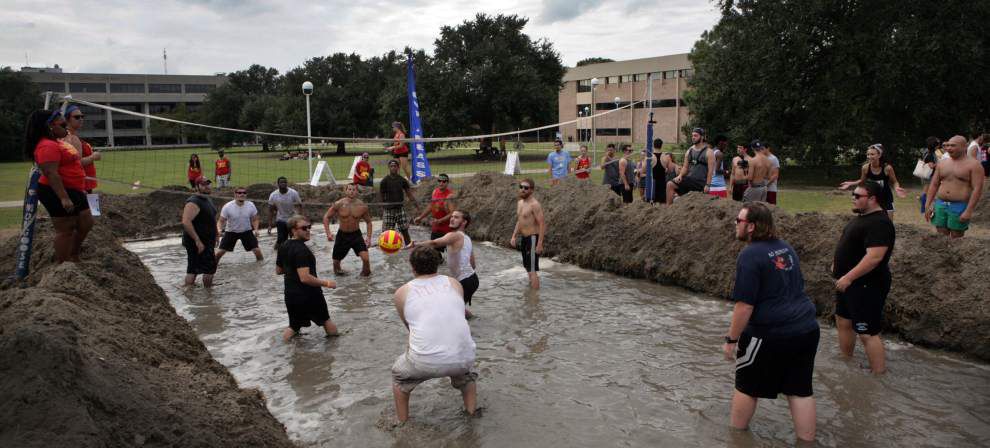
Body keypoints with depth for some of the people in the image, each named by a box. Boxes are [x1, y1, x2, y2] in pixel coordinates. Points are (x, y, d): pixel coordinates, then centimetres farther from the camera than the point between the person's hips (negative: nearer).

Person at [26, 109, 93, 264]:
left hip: (73, 191, 11)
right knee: (65, 230, -4)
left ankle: (73, 258, 29)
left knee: (86, 223, 15)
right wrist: (63, 198, -31)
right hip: (57, 193, -11)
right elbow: (51, 174, -26)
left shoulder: (57, 142, 16)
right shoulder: (47, 146, -18)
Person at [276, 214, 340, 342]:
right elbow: (305, 278, -29)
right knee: (327, 322, 14)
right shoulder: (301, 250, -22)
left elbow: (278, 271, 17)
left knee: (293, 327, 21)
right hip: (309, 294, -7)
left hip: (291, 295, 7)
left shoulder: (283, 247, 5)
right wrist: (327, 283, -20)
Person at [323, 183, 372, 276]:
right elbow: (326, 217, -3)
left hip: (356, 235, -1)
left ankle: (366, 272, 15)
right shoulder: (339, 204, -14)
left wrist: (368, 237, -7)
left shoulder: (362, 206, -12)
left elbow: (368, 222, 3)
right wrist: (328, 233, -15)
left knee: (365, 258, -18)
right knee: (336, 259, 11)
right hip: (342, 235, 1)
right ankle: (337, 268, 49)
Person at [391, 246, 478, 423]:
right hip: (463, 359, 2)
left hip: (424, 362, -2)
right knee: (467, 376, 38)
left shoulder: (402, 292, 9)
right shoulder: (454, 284, 15)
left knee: (399, 376, 31)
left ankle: (402, 423, 37)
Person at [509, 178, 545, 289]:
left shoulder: (534, 205, -17)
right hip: (523, 238, 9)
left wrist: (540, 244, -25)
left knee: (533, 270, -8)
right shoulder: (520, 203, 11)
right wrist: (513, 236, 11)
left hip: (533, 238, -9)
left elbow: (542, 224, -21)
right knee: (528, 268, 20)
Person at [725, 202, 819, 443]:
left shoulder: (750, 255, -16)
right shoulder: (785, 247, 10)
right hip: (807, 329, 7)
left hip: (772, 333, -7)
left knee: (747, 386, 12)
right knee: (800, 389, 13)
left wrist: (731, 339, -9)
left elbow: (744, 306, -18)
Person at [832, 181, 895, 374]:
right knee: (843, 321, 21)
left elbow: (874, 257, -30)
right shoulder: (863, 217, 10)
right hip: (848, 282, 11)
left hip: (867, 286, -11)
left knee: (867, 333, -7)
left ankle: (879, 374, 2)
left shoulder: (879, 223, -22)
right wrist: (838, 262, 15)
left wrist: (848, 277, -28)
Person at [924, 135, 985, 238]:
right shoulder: (942, 163, 12)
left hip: (959, 207, -4)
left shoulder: (973, 165, -4)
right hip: (940, 205, 5)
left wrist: (969, 211, -17)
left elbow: (977, 189, -10)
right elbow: (934, 185, 14)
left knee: (956, 239, 0)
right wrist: (928, 205, 6)